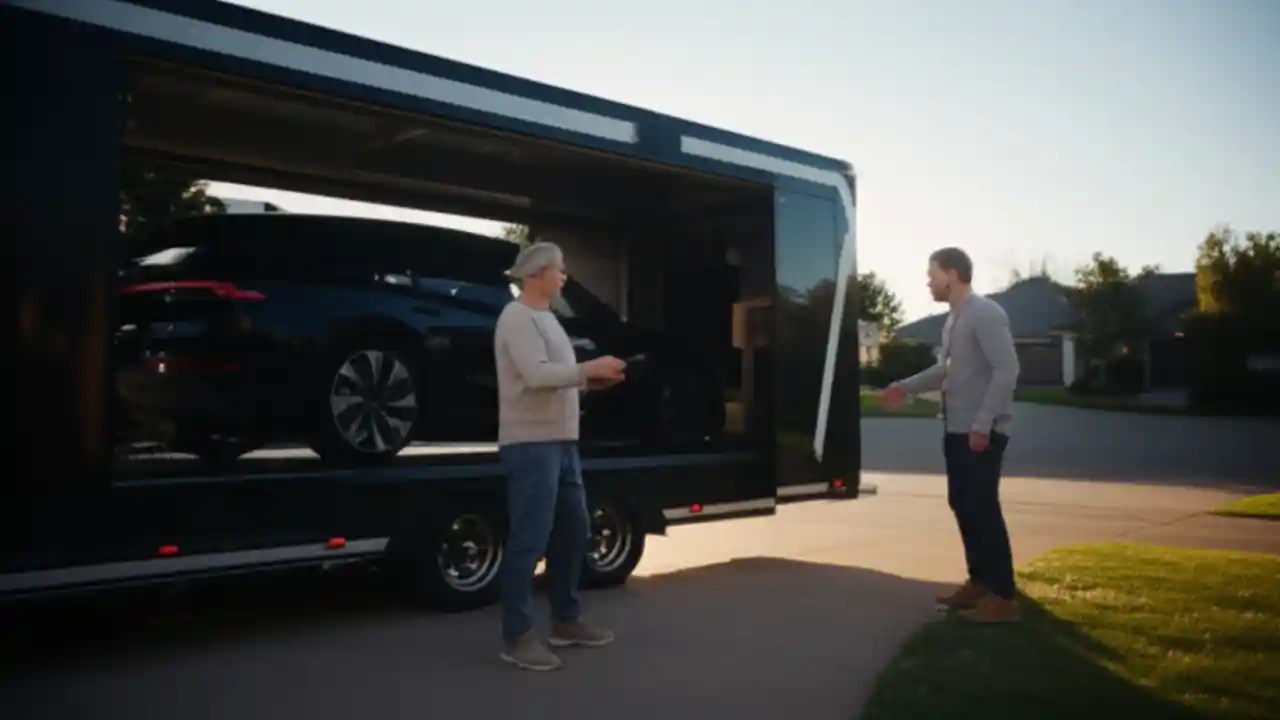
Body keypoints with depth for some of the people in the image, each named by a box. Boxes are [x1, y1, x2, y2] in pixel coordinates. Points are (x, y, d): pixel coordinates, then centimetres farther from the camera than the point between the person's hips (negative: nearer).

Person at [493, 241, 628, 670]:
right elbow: (536, 375, -22)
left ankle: (566, 621, 27)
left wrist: (590, 381, 5)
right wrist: (589, 368, -14)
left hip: (562, 442, 10)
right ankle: (517, 636, 1)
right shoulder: (518, 317, -10)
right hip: (530, 445, -10)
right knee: (530, 539, -7)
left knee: (573, 532, 15)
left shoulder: (546, 318, 19)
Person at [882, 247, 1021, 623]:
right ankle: (979, 581, 25)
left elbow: (1006, 370, -20)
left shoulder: (986, 314, -13)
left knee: (983, 509, -7)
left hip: (981, 432, -9)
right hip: (956, 430, 9)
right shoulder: (953, 318, 15)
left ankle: (1003, 597, 0)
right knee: (962, 505, 13)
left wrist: (982, 424, -23)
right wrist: (906, 387, 19)